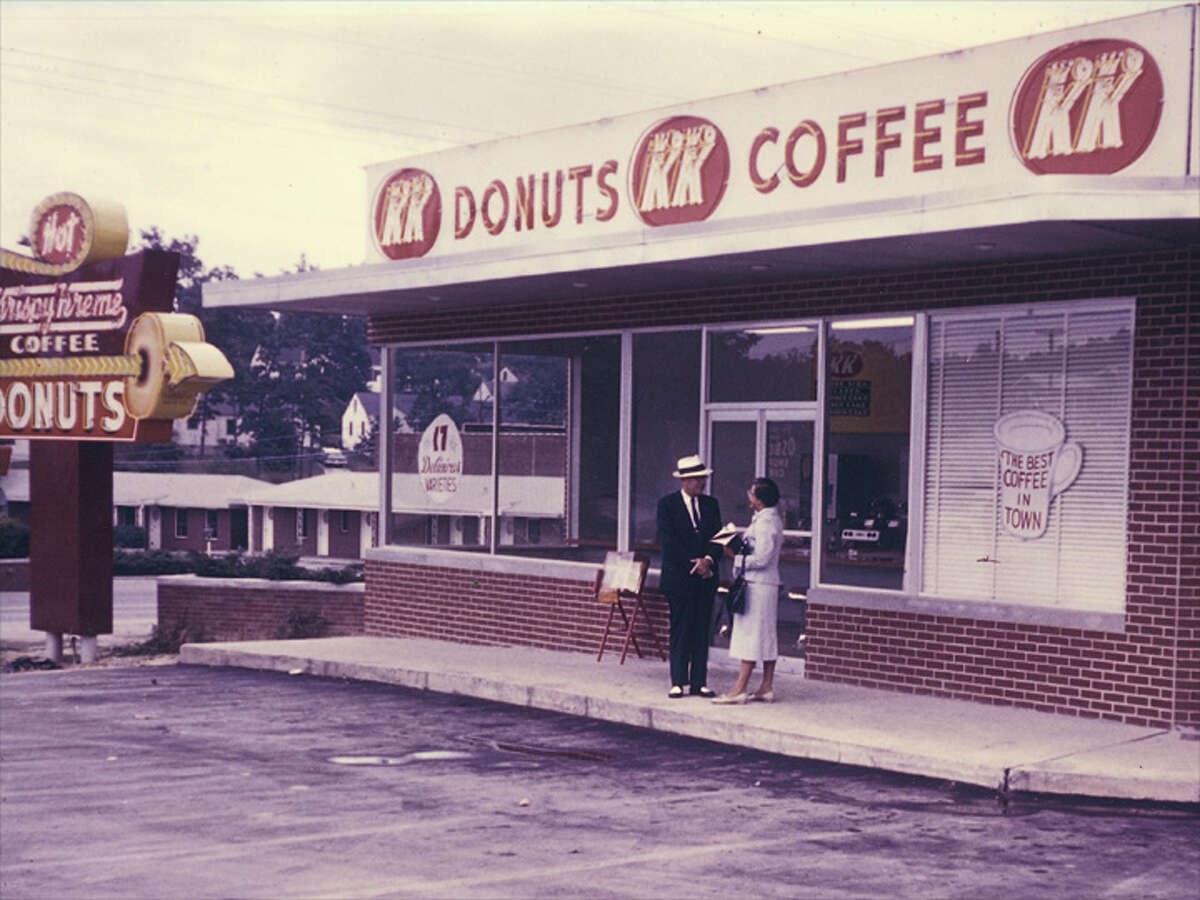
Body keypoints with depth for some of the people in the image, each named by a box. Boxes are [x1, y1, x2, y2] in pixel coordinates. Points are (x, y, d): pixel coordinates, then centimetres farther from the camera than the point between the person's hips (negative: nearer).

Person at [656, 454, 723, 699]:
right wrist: (693, 565, -14)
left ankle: (699, 683, 9)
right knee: (680, 631, -1)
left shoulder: (710, 504, 11)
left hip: (705, 578, 4)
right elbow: (668, 541, -10)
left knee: (702, 631, 5)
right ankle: (678, 683, 4)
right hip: (679, 578, -4)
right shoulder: (667, 504, -3)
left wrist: (709, 560, -13)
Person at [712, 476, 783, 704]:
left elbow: (761, 559, -21)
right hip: (767, 583, 10)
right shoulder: (773, 518, 14)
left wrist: (736, 556, -12)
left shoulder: (765, 523, -17)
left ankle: (740, 688, -7)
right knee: (766, 634, 11)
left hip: (758, 585, -10)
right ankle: (767, 687, 15)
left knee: (751, 633, -8)